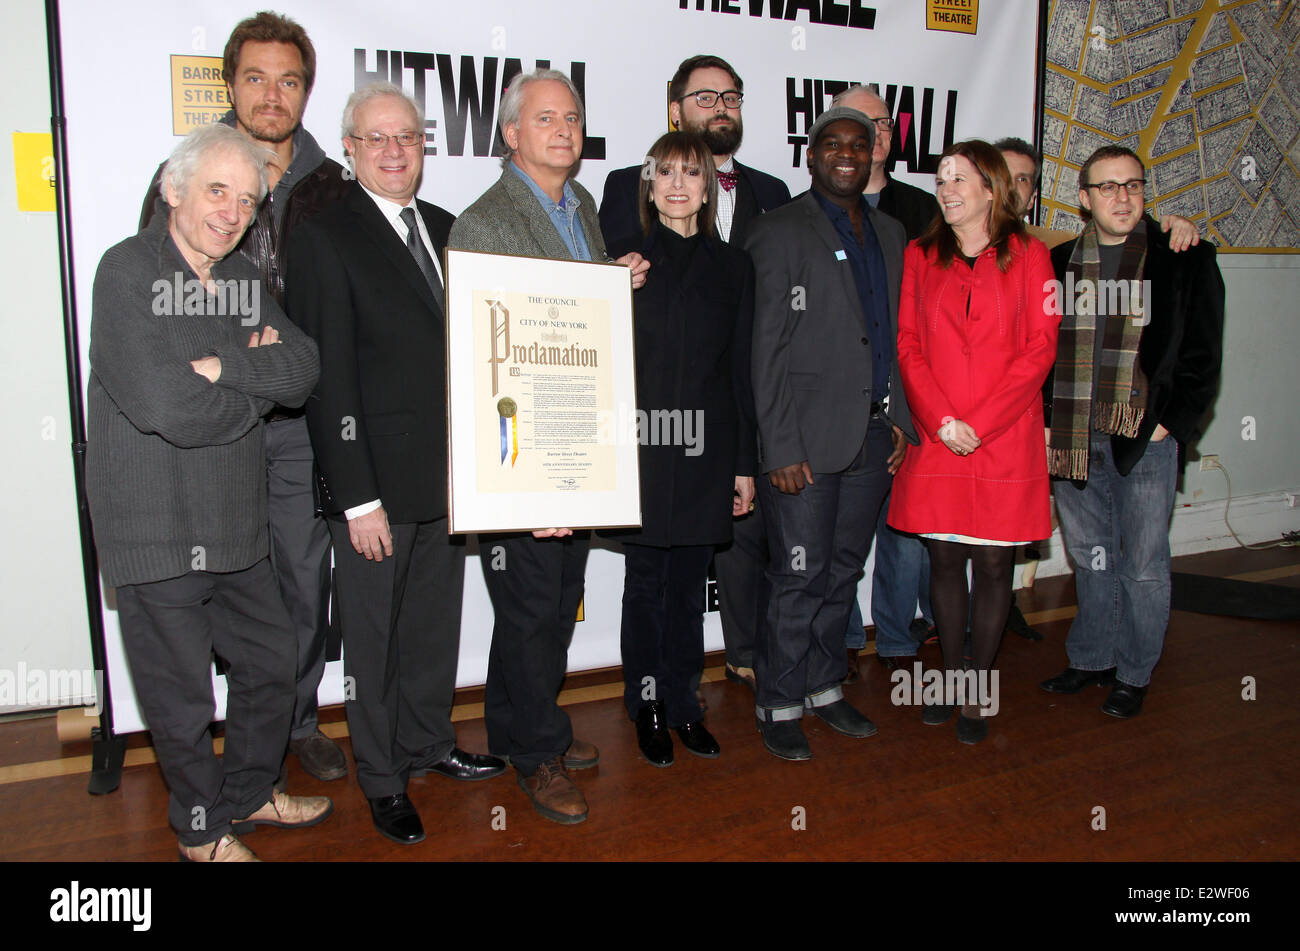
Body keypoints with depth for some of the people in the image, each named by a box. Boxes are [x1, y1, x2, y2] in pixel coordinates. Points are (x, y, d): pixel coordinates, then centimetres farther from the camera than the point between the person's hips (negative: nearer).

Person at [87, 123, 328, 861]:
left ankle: (249, 793, 43)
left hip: (236, 526, 7)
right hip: (155, 532, -7)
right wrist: (258, 388, -9)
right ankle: (203, 830, 32)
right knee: (182, 697, 8)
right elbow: (164, 407, -23)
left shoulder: (243, 278, 9)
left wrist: (222, 367, -20)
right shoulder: (127, 272, -12)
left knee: (273, 663, 18)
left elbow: (303, 372, -5)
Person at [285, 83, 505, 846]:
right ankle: (383, 778, 26)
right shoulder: (325, 237, -9)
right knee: (374, 637, 9)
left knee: (437, 621, 18)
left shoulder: (447, 230, 10)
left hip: (448, 473, 6)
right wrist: (358, 498, -16)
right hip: (376, 479, -6)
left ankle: (430, 742, 38)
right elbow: (328, 377, -14)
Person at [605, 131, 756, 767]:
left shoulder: (732, 267, 9)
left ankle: (682, 703, 24)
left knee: (689, 583, 10)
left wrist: (745, 463, 7)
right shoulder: (624, 260, 3)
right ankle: (648, 709, 22)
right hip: (642, 445, -2)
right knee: (646, 582, 6)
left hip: (707, 450, 2)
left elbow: (741, 369, 9)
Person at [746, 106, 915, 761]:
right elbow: (766, 350, -9)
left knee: (844, 570, 14)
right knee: (800, 577, -1)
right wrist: (780, 448, -14)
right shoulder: (778, 233, -4)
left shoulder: (890, 234, 16)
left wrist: (900, 417, 9)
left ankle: (824, 687, 28)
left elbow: (895, 334, 19)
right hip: (808, 437, -6)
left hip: (872, 435, 6)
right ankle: (779, 707, 13)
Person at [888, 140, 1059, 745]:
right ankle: (951, 678, 23)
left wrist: (978, 423, -11)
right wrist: (940, 420, -10)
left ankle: (979, 689, 15)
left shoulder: (1027, 255, 2)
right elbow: (908, 344, 4)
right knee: (943, 558, 8)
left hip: (1004, 440, -2)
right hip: (935, 440, 2)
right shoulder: (920, 256, 9)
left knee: (992, 563, 2)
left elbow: (1040, 348, -3)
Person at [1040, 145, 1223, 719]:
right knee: (1090, 558, 14)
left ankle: (1133, 674, 19)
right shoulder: (1058, 264, 9)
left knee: (1142, 563, 4)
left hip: (1146, 440, -2)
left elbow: (1202, 355, 2)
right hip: (1073, 441, 3)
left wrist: (1171, 423, -7)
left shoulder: (1186, 261, 2)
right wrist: (1044, 424, 4)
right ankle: (1091, 660, 28)